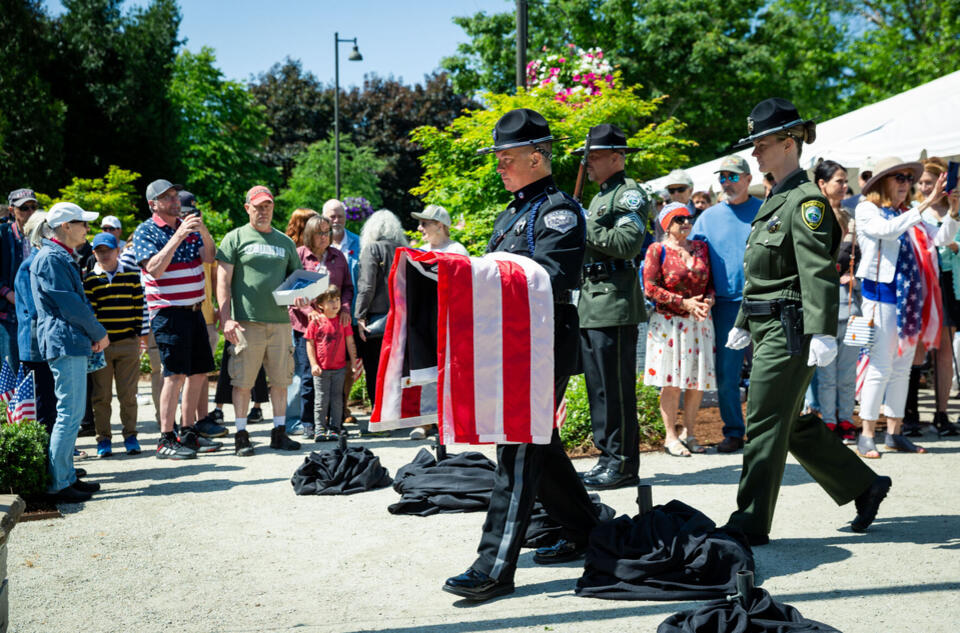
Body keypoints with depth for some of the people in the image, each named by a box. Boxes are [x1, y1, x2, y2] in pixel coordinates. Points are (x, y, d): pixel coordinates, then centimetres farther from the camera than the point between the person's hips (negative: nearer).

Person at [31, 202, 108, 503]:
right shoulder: (51, 259, -13)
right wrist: (99, 333, -6)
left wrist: (94, 333, 8)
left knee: (72, 413, 13)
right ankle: (58, 484, -6)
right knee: (69, 414, -9)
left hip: (73, 343, 11)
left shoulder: (62, 258, 19)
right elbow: (70, 305, -17)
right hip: (64, 344, -11)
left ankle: (67, 476, 20)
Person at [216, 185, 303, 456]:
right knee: (243, 381, -2)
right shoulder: (235, 238, 4)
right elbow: (223, 281, -2)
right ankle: (241, 435, 6)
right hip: (246, 322, -4)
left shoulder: (285, 242, 17)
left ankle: (279, 433, 15)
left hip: (280, 322, 4)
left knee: (281, 380, 6)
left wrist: (301, 297, 0)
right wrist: (226, 319, -12)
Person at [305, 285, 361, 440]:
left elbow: (350, 342, 7)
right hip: (321, 369, -2)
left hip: (339, 368, 2)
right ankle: (320, 429, 8)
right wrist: (313, 364, -6)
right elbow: (310, 344, -1)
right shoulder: (315, 321, -5)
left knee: (336, 399, 6)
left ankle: (334, 428, 13)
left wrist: (353, 362, 6)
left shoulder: (343, 320, 1)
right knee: (321, 400, 2)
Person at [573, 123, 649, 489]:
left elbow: (628, 243, -20)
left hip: (615, 305, -10)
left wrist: (584, 229, -16)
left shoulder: (629, 193, -7)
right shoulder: (599, 197, 23)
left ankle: (623, 464, -2)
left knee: (616, 387, -7)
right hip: (590, 305, 10)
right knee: (598, 386, 11)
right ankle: (608, 457, 18)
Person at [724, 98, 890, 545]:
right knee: (793, 425, 15)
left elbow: (818, 271, -21)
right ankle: (865, 486, 29)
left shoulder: (805, 199, -12)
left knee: (764, 425, -5)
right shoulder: (775, 200, 16)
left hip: (789, 329, -10)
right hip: (766, 326, 10)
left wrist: (822, 332, -28)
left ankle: (750, 524, 4)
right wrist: (742, 323, 25)